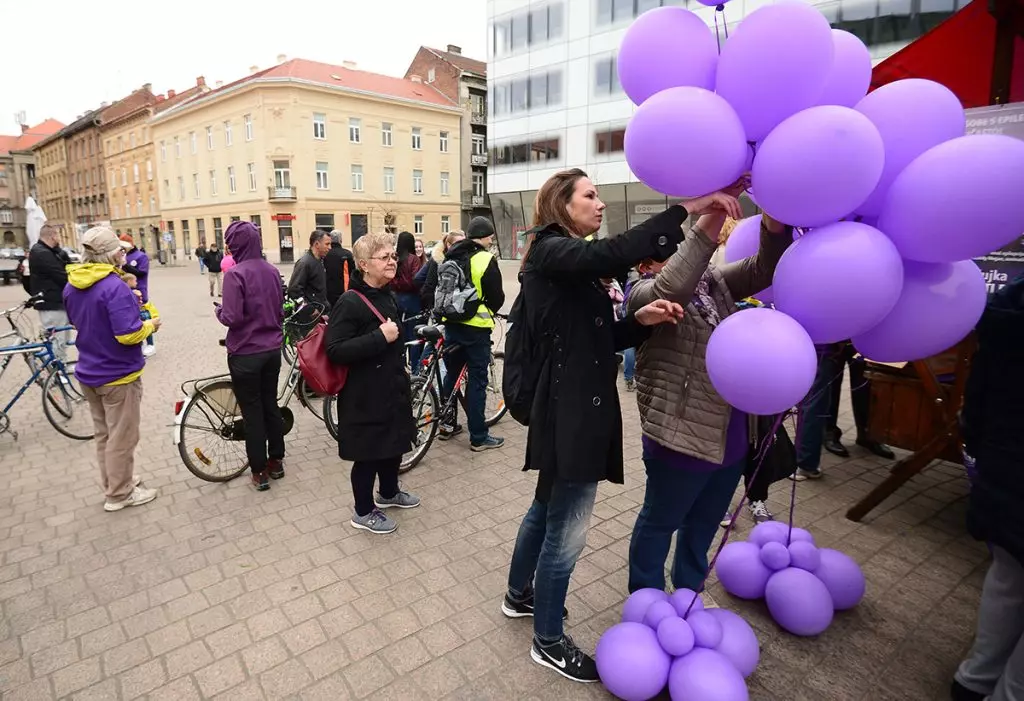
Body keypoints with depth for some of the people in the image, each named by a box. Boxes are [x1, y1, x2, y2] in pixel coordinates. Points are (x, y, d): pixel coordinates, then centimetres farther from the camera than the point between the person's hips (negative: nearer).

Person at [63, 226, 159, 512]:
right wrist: (150, 325, -10)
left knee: (104, 434, 21)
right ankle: (119, 494, 20)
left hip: (88, 373, 8)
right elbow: (129, 334, -30)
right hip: (118, 375, -8)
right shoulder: (114, 287, -25)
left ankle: (114, 481, 36)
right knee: (122, 437, 7)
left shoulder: (72, 285, 2)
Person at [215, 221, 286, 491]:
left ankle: (260, 471, 15)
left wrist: (218, 310, 0)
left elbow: (232, 318, -19)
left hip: (246, 353, -5)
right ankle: (276, 461, 27)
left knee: (252, 411, 5)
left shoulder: (235, 274, -16)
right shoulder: (272, 271, 3)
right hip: (272, 350, 6)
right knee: (271, 404, 16)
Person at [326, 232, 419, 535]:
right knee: (369, 454, 5)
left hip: (392, 388, 9)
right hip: (365, 395, -9)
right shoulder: (350, 303, -19)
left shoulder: (387, 297, 8)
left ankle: (388, 492, 45)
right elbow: (335, 351, -26)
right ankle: (363, 512, 26)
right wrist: (380, 337, -29)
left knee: (395, 444, 22)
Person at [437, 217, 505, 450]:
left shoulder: (450, 257, 8)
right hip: (476, 326, -7)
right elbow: (497, 296, -11)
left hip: (451, 323, 7)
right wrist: (489, 310, 9)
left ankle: (446, 422, 30)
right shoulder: (485, 259, -13)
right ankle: (479, 437, 6)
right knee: (477, 380, 0)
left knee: (452, 373, 19)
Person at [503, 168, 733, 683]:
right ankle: (548, 642, 24)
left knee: (547, 508, 24)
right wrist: (687, 208, -33)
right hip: (569, 409, -10)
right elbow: (614, 253, -34)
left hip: (578, 404, 10)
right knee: (565, 533, 4)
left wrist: (640, 319, -8)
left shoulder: (574, 264, 17)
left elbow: (601, 337, 11)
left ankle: (519, 595, 45)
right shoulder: (552, 253, -12)